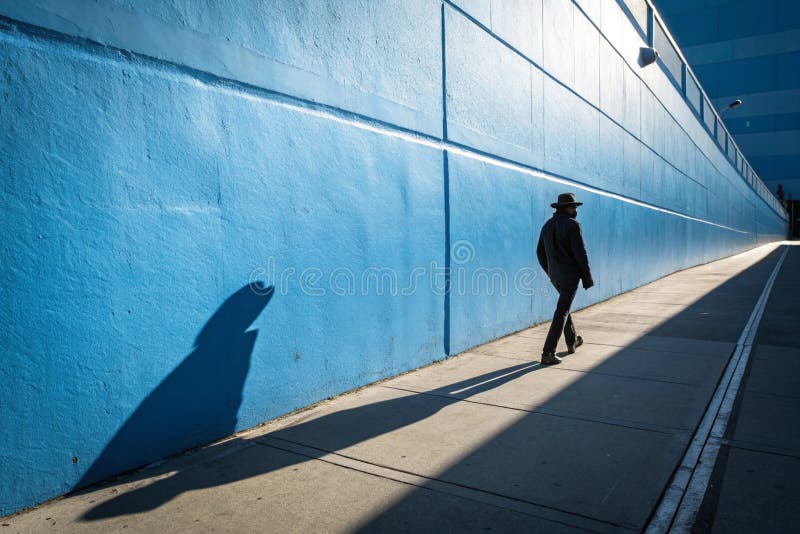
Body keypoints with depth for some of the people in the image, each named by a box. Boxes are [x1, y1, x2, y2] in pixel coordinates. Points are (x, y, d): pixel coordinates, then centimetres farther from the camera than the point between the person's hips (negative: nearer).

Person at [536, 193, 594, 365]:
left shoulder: (547, 225, 8)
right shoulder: (572, 225, -14)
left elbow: (540, 252, 12)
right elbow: (580, 254, -16)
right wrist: (587, 278, -8)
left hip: (554, 274, 7)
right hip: (570, 274, -7)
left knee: (565, 305, 25)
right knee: (562, 312, -5)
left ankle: (572, 342, 39)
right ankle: (548, 353, -8)